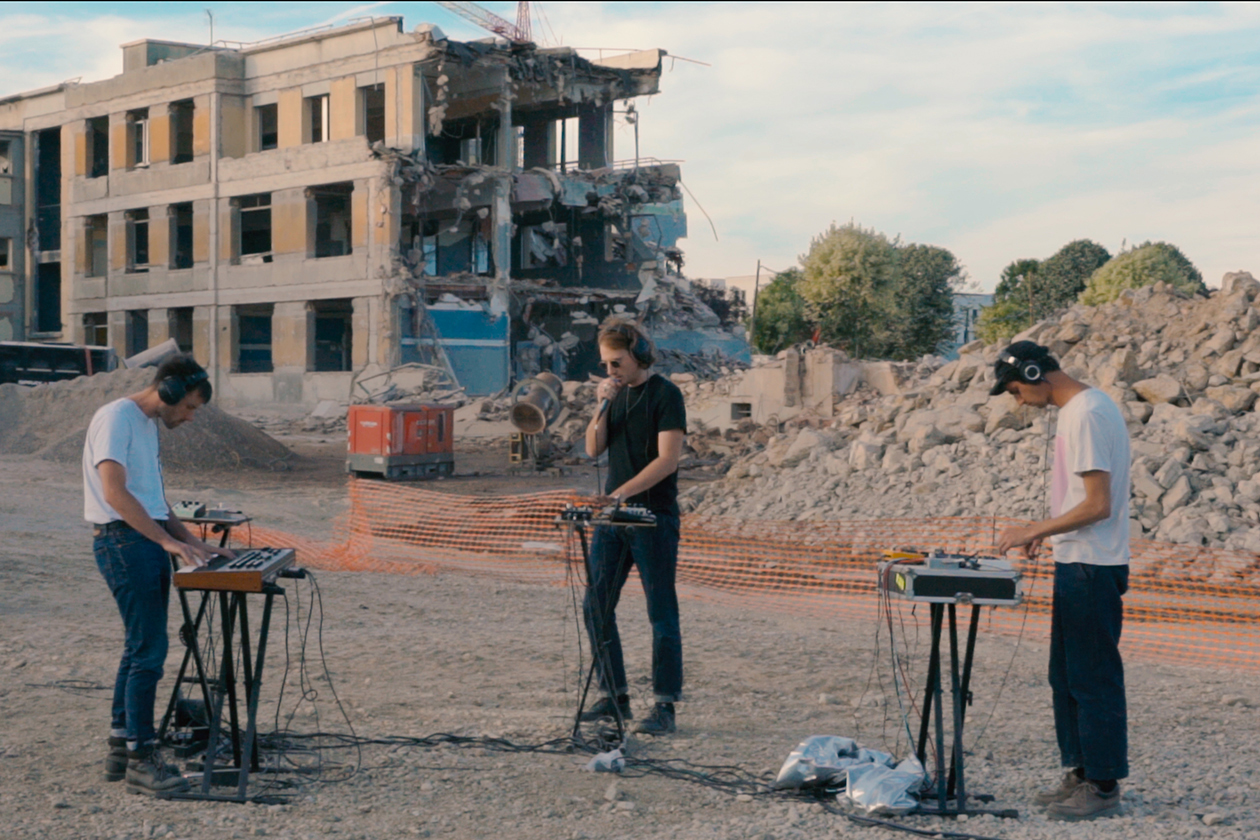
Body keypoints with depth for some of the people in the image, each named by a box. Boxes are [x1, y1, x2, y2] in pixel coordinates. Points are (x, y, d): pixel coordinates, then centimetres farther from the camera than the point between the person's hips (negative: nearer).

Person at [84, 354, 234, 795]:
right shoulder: (117, 417, -11)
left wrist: (193, 542, 15)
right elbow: (114, 492, -21)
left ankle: (121, 748, 18)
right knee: (148, 649, -12)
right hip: (123, 541, -10)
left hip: (149, 543, 10)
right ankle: (141, 758, -9)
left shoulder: (149, 425, 20)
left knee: (139, 648, 11)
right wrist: (169, 541, -24)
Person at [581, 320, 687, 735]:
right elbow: (594, 449, 9)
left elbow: (668, 458, -17)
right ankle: (614, 697, 15)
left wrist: (624, 492, -24)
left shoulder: (665, 394, -8)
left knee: (662, 614, -3)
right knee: (596, 607, 6)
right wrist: (602, 406, -6)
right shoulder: (615, 393, 14)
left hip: (654, 517, -7)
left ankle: (665, 707, 1)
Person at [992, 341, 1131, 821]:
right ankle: (1081, 773, 24)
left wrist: (1033, 530, -16)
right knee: (1066, 676, 16)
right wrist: (1044, 532, 12)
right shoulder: (1078, 409, 13)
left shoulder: (1087, 415, -19)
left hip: (1092, 569, -10)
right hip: (1077, 565, 10)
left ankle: (1104, 787, 4)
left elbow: (1097, 505, -22)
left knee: (1094, 679, -3)